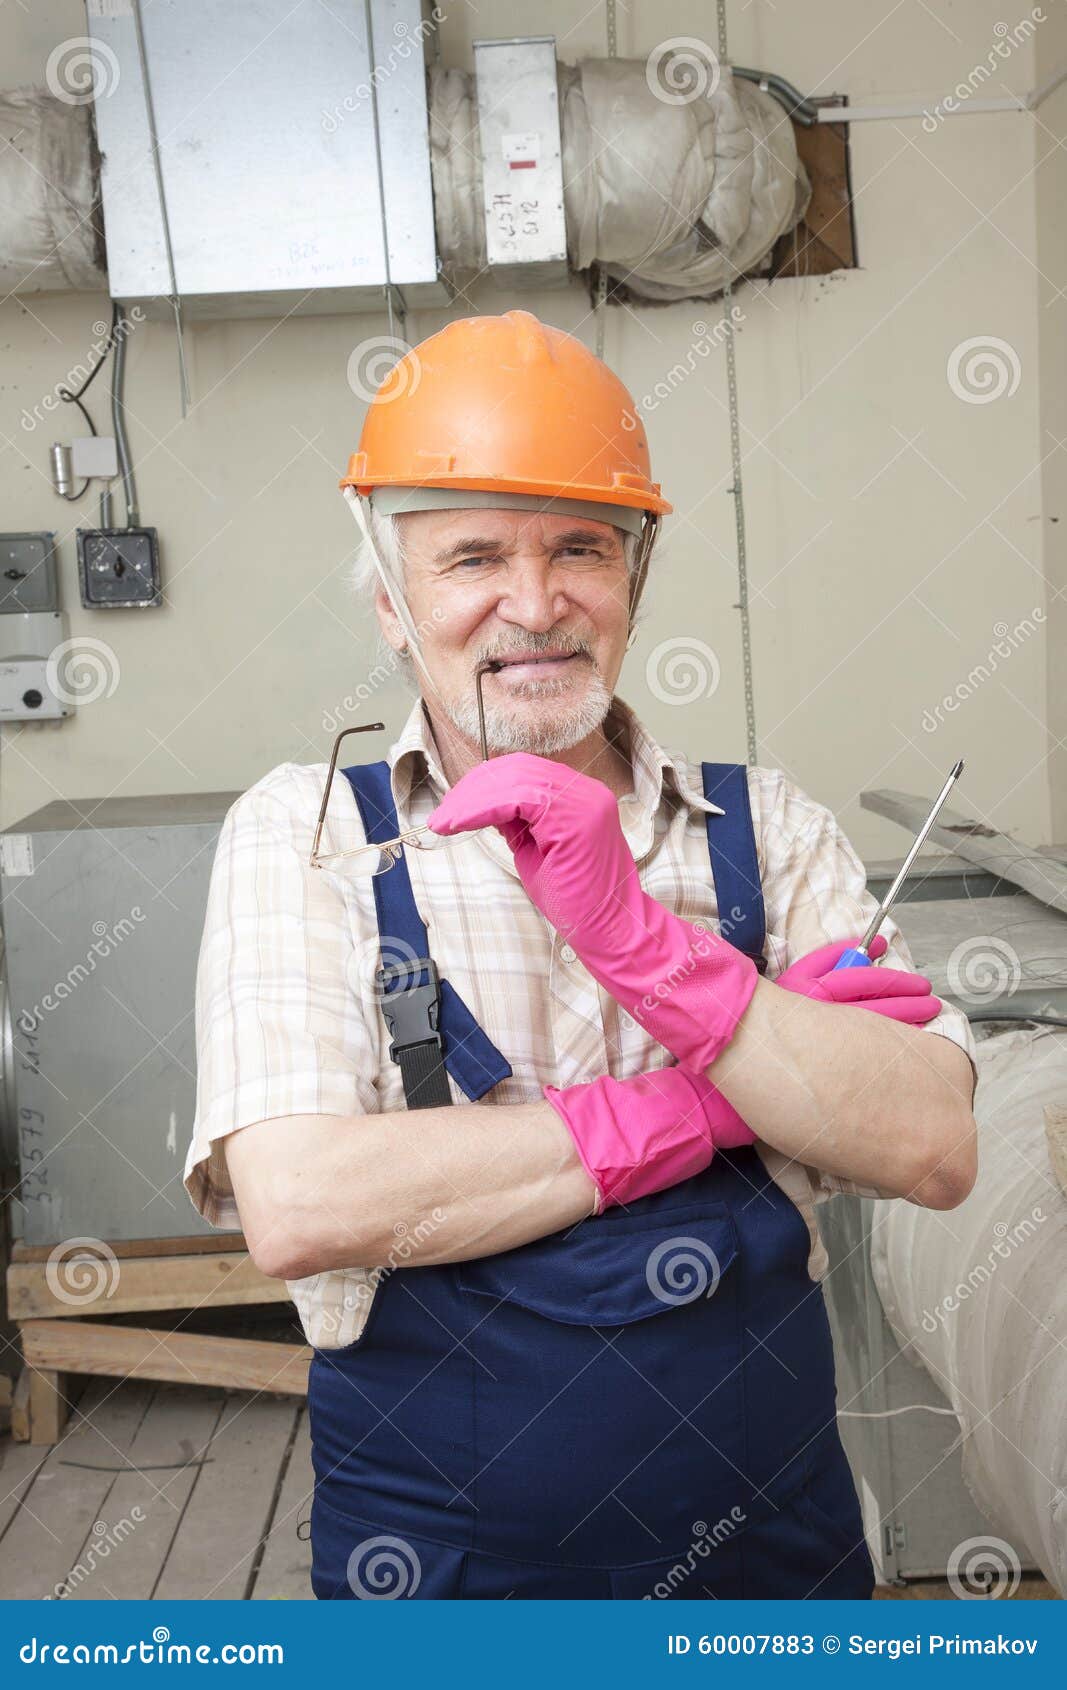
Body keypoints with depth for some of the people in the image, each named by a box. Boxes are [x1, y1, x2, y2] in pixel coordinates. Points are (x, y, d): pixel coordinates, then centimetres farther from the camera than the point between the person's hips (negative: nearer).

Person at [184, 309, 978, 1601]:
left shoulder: (767, 827, -3)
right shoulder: (303, 833, -8)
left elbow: (936, 1152, -13)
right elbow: (298, 1207, -21)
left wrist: (638, 938, -25)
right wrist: (703, 1103, -17)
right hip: (438, 1559, -1)